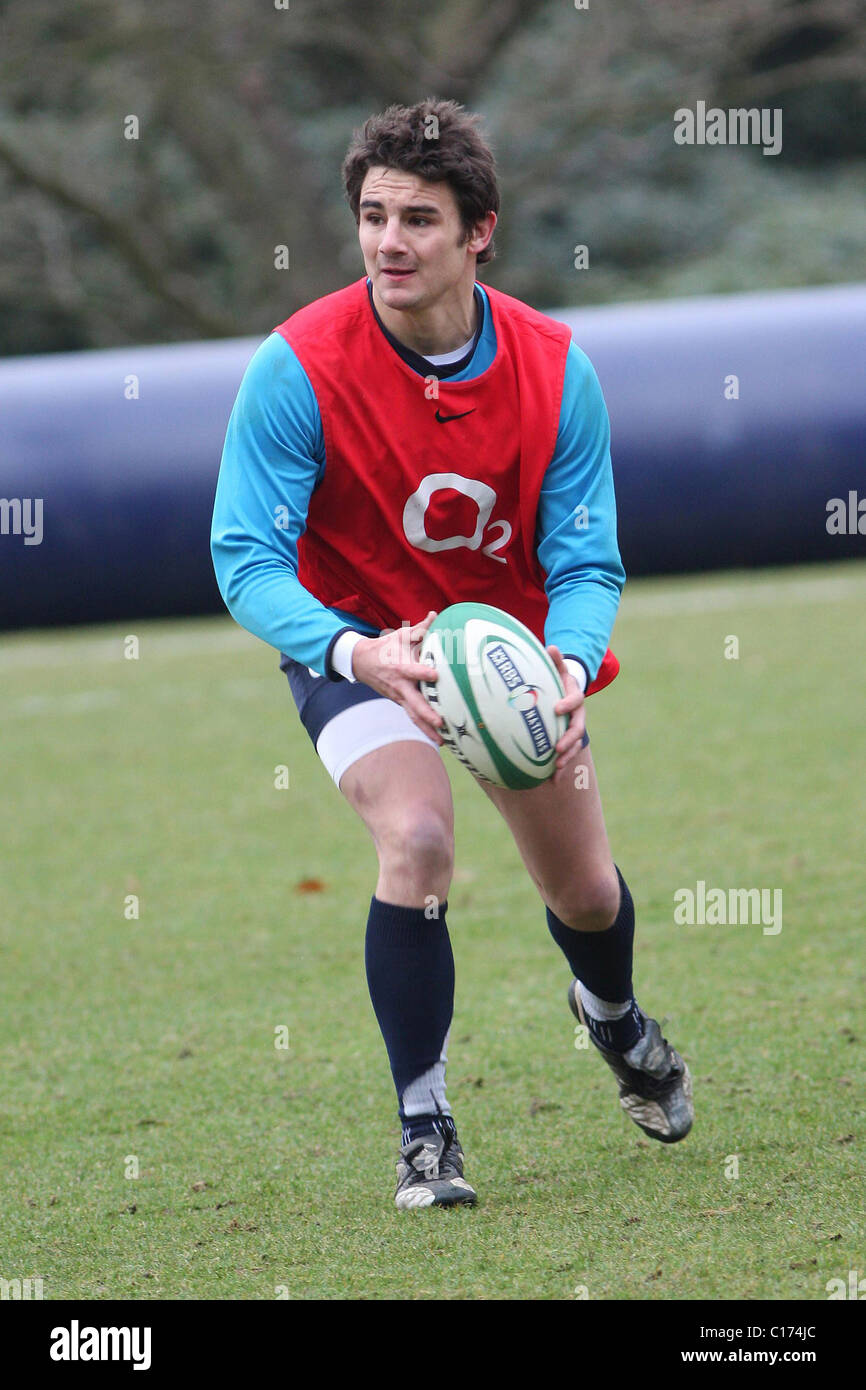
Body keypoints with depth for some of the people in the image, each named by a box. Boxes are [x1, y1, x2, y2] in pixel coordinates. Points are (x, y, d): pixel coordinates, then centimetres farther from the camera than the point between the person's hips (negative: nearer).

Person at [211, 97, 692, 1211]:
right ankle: (424, 1128, -12)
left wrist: (571, 668, -36)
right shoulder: (298, 366, -26)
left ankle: (613, 1015, 51)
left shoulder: (554, 369, -18)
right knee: (417, 838, -28)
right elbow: (247, 561, -26)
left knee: (585, 893, 12)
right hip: (354, 641, -3)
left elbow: (585, 563, -14)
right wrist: (358, 653, -44)